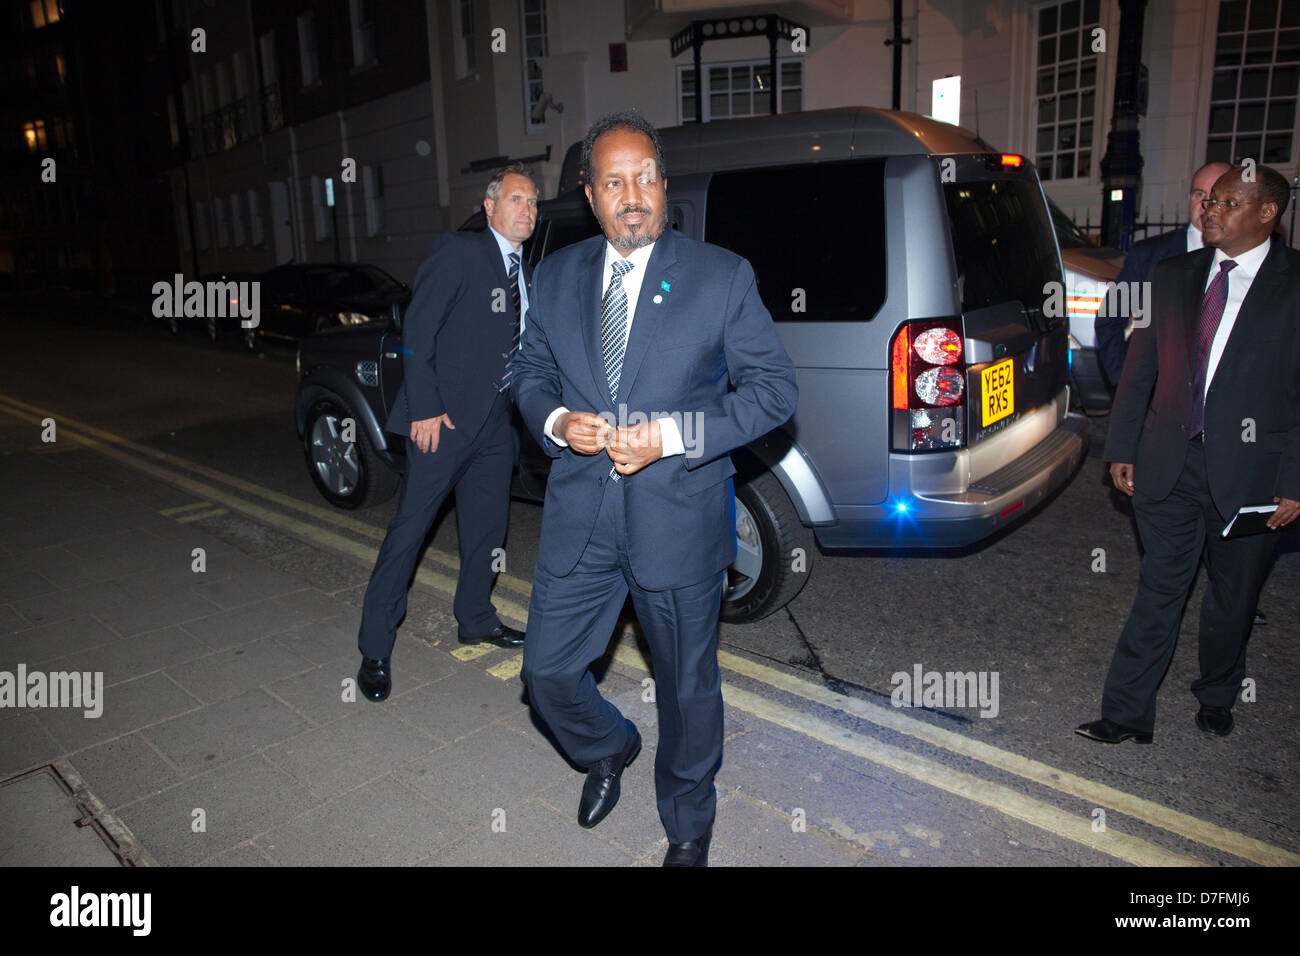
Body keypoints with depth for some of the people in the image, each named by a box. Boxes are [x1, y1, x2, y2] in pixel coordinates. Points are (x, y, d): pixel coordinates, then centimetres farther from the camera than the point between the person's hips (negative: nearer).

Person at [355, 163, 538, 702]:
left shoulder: (524, 269, 14)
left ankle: (475, 619, 34)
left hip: (495, 420, 7)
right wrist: (425, 409, -17)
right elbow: (416, 334, -12)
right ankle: (375, 647, 8)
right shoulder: (457, 253, -8)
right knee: (410, 527, -2)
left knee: (487, 527, 15)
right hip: (445, 417, -7)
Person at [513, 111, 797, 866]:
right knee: (547, 671, 11)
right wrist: (555, 421, -10)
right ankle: (609, 749, 47)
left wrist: (673, 435, -19)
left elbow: (776, 387, -7)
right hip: (580, 516, 4)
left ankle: (688, 828, 42)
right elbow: (532, 373, 14)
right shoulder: (558, 276, 5)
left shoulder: (722, 277, -7)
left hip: (679, 517, -3)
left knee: (689, 688, 13)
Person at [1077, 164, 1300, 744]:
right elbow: (1141, 366, 9)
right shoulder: (1174, 275, 7)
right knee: (1158, 593, 6)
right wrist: (1122, 449, 5)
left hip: (1249, 471, -2)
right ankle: (1126, 714, 13)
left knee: (1232, 599, 15)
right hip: (1170, 464, 2)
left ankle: (1216, 698, 38)